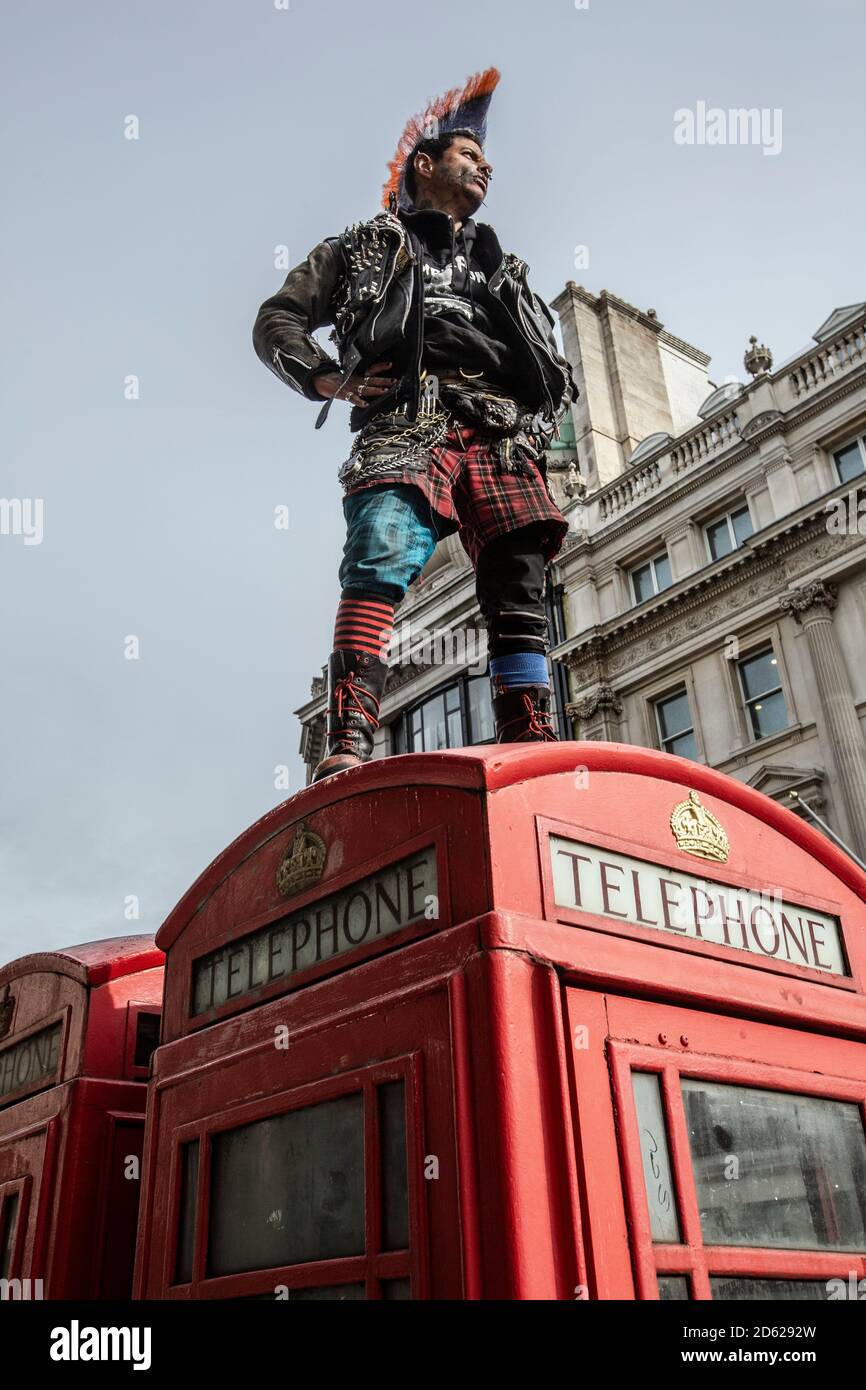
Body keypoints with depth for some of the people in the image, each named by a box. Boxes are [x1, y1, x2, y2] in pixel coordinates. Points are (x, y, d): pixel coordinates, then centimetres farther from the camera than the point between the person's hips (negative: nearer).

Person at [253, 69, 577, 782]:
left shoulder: (504, 270, 38)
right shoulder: (370, 246, 27)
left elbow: (557, 369, 37)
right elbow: (278, 319, 21)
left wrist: (544, 420, 14)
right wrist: (325, 378, 2)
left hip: (503, 435, 5)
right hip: (409, 424, -4)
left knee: (519, 596, -10)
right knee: (382, 561, -28)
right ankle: (349, 747, -37)